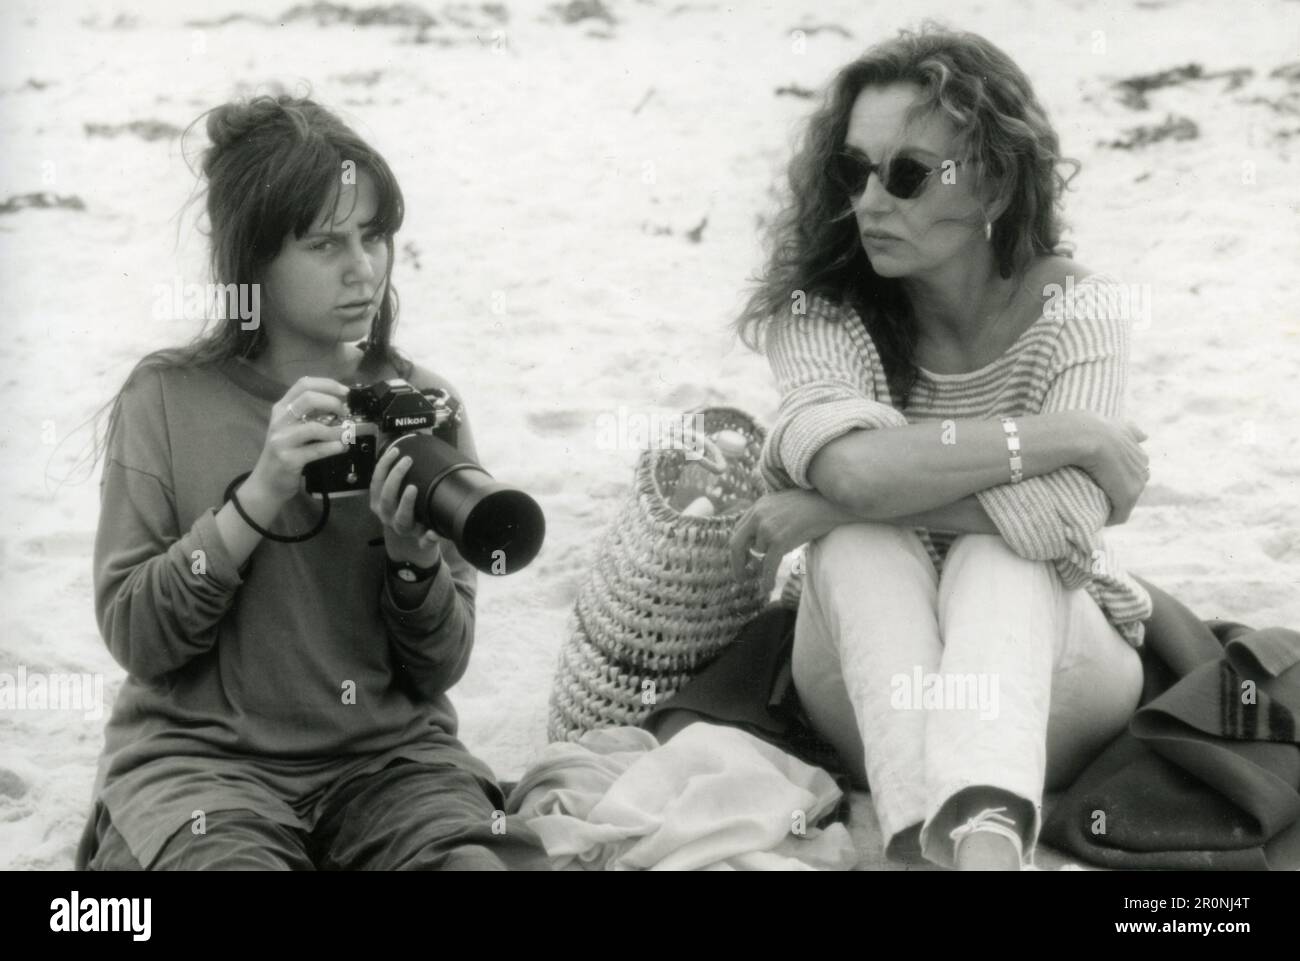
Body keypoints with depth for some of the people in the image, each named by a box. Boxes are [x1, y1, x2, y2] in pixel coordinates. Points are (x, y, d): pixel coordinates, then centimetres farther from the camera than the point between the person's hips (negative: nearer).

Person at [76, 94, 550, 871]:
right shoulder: (167, 400, -1)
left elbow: (440, 668, 3)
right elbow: (134, 639, -7)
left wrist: (414, 556, -17)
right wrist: (255, 501, -19)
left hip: (389, 751, 2)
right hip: (201, 753, -2)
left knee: (483, 858, -26)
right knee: (230, 856, -33)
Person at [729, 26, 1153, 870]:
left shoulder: (1075, 310, -13)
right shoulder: (821, 312, -11)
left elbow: (1065, 518, -29)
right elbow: (853, 466, -32)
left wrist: (829, 507, -28)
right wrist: (1068, 435, -26)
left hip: (1047, 669, -1)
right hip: (871, 680, 1)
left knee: (1000, 552, -33)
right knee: (861, 538, -30)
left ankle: (989, 833, -57)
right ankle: (931, 836, -49)